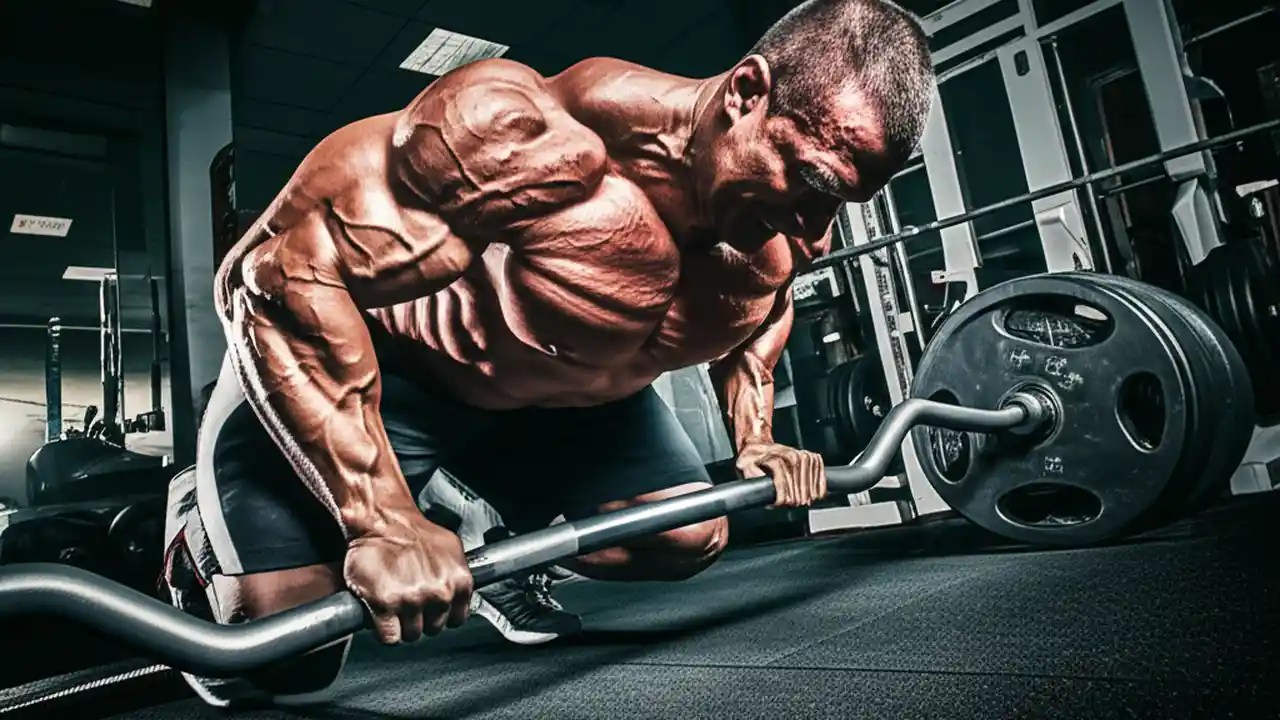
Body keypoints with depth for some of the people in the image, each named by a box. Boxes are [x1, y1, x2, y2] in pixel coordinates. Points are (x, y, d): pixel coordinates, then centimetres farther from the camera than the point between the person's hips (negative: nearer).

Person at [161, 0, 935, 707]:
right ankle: (197, 534, 20)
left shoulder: (795, 225, -14)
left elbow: (760, 304, 12)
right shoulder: (524, 130, -37)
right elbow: (286, 269, -35)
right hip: (376, 362, -5)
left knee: (690, 539, 2)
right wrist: (383, 520, -39)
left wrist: (756, 440, -1)